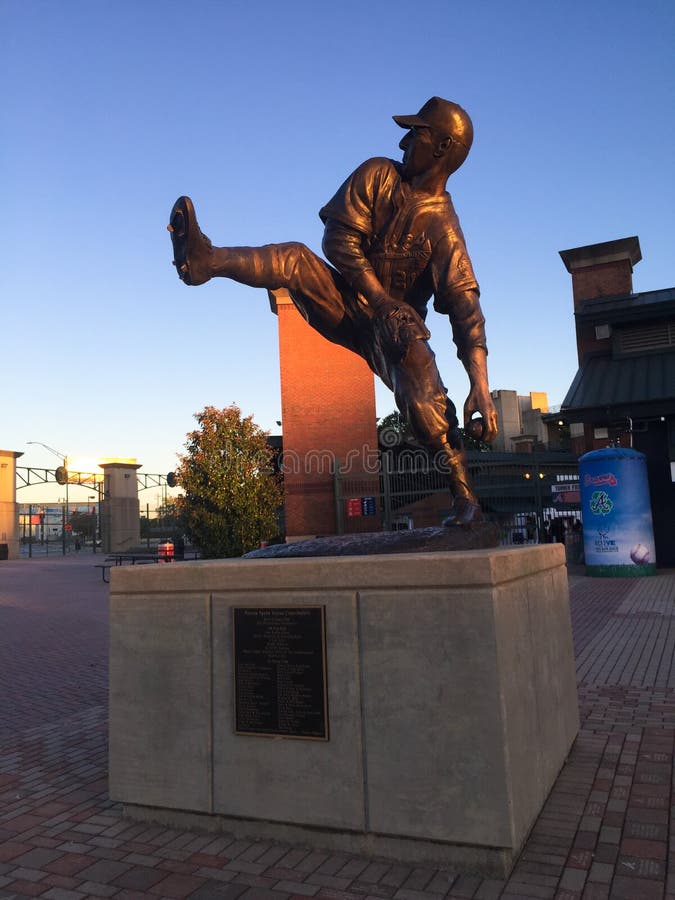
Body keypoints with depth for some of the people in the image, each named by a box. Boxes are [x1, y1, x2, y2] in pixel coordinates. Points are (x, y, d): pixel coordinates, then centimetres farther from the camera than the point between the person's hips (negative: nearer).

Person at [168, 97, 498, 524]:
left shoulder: (444, 228, -14)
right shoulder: (377, 175, -3)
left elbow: (466, 308, -23)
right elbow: (339, 239, -10)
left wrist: (481, 387, -33)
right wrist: (382, 301, -21)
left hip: (394, 326, -3)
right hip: (345, 301, 3)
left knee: (424, 399, -26)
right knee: (296, 260, -24)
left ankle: (465, 496, -15)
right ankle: (205, 259, -48)